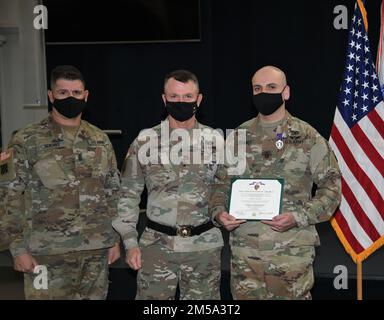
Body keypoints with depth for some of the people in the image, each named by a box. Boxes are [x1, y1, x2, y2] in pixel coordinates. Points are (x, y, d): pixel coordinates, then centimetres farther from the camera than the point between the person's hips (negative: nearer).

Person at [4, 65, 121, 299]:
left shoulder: (100, 140, 8)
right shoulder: (27, 141, -4)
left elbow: (113, 192, 12)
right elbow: (14, 197, -4)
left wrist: (115, 238, 9)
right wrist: (19, 248, -8)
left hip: (97, 249, 4)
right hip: (46, 253, -3)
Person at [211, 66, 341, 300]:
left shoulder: (308, 137, -3)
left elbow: (331, 186, -3)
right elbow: (223, 183, 14)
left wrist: (298, 216, -16)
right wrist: (219, 212, -6)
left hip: (293, 250, -3)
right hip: (245, 249, 3)